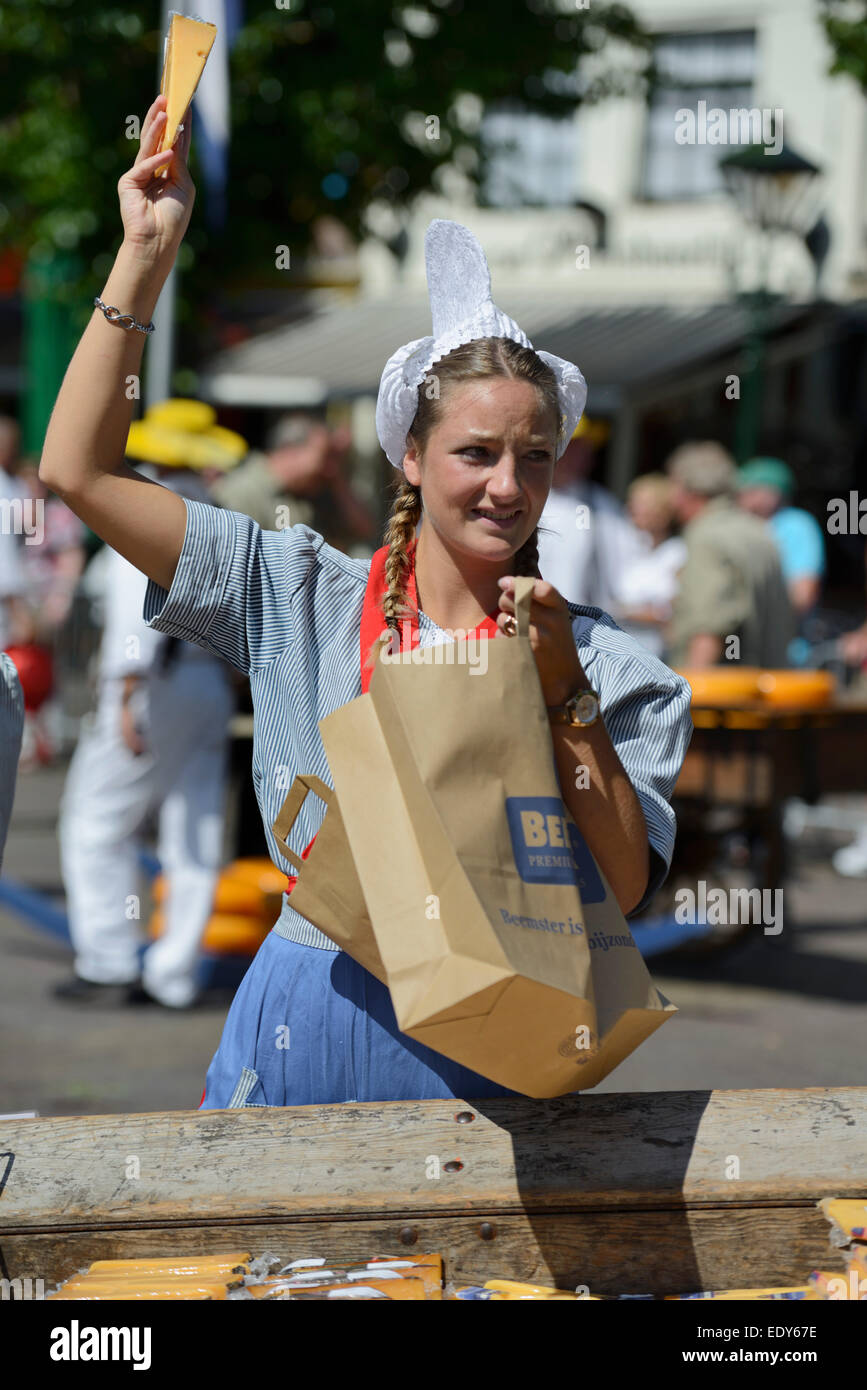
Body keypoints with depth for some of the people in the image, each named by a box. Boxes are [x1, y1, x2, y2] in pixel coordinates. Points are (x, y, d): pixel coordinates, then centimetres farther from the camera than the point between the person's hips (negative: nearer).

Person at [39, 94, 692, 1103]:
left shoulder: (604, 663, 0)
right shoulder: (304, 599, 3)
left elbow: (625, 888, -6)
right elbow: (78, 471, 0)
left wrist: (564, 693, -14)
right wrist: (147, 253, -2)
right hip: (304, 1028, 1)